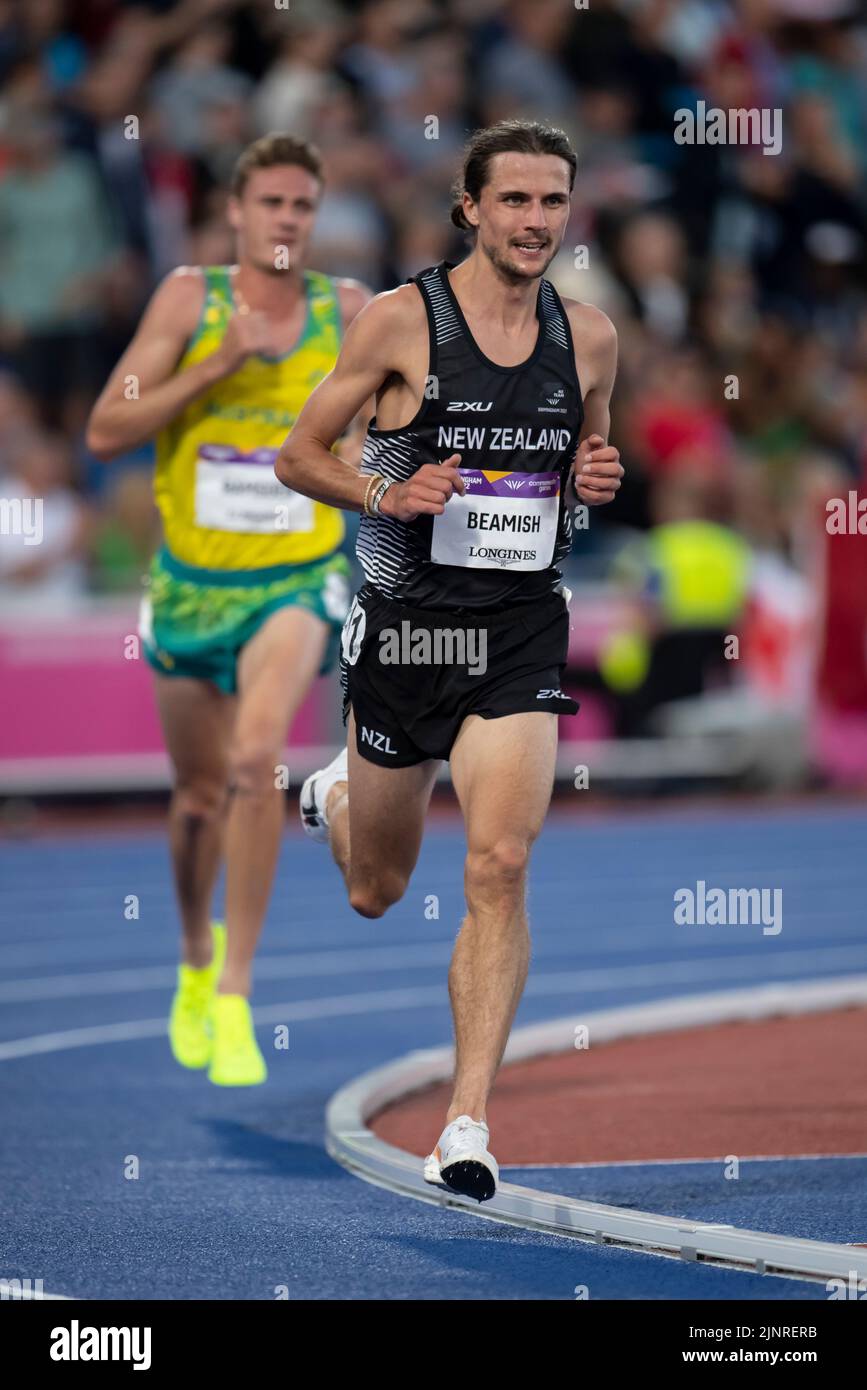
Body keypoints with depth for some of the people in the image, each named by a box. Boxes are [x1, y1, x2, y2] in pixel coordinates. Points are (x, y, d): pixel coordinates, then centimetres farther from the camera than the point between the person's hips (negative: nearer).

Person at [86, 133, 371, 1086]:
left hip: (298, 579, -1)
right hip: (192, 580, 1)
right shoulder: (189, 296, -5)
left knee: (258, 758, -26)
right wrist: (214, 368, -19)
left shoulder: (349, 310, -2)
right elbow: (105, 433, -10)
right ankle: (196, 958, 44)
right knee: (200, 796, 14)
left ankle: (234, 998, -21)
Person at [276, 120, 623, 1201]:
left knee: (499, 867, -17)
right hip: (407, 620, -1)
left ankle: (467, 1122, -14)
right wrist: (385, 495, -19)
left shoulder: (588, 337, 4)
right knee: (374, 894, 15)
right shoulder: (400, 321, -8)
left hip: (523, 629, 1)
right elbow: (297, 458, -1)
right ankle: (335, 795, 53)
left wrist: (596, 478, -2)